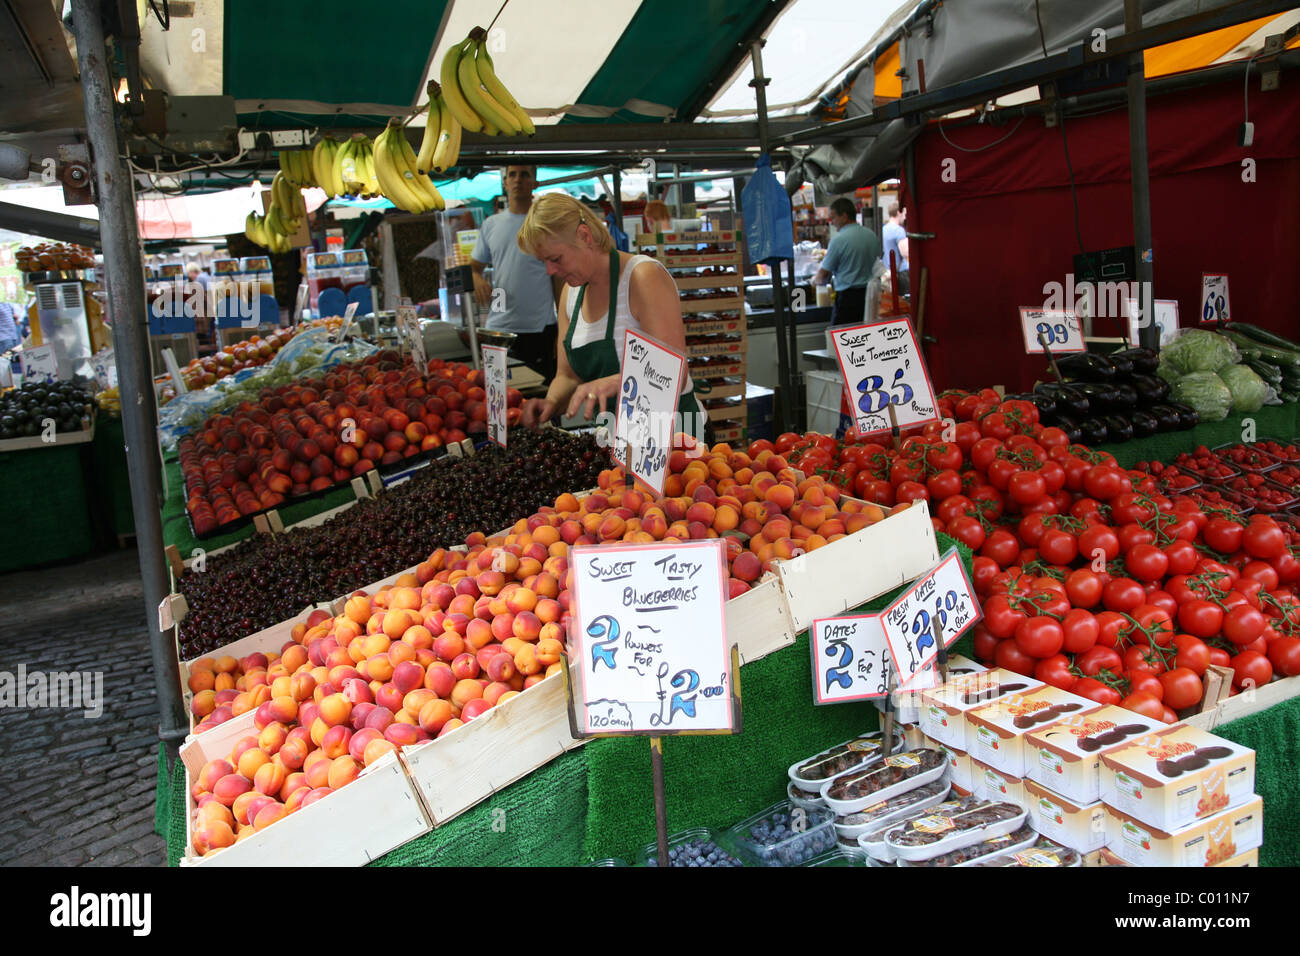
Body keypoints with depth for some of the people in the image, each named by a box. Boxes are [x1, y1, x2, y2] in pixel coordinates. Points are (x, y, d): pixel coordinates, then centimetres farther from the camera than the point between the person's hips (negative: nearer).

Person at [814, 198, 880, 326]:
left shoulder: (839, 240, -12)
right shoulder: (872, 235, 8)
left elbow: (823, 275, -8)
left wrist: (815, 280, 14)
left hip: (848, 297, -7)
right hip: (871, 295, 7)